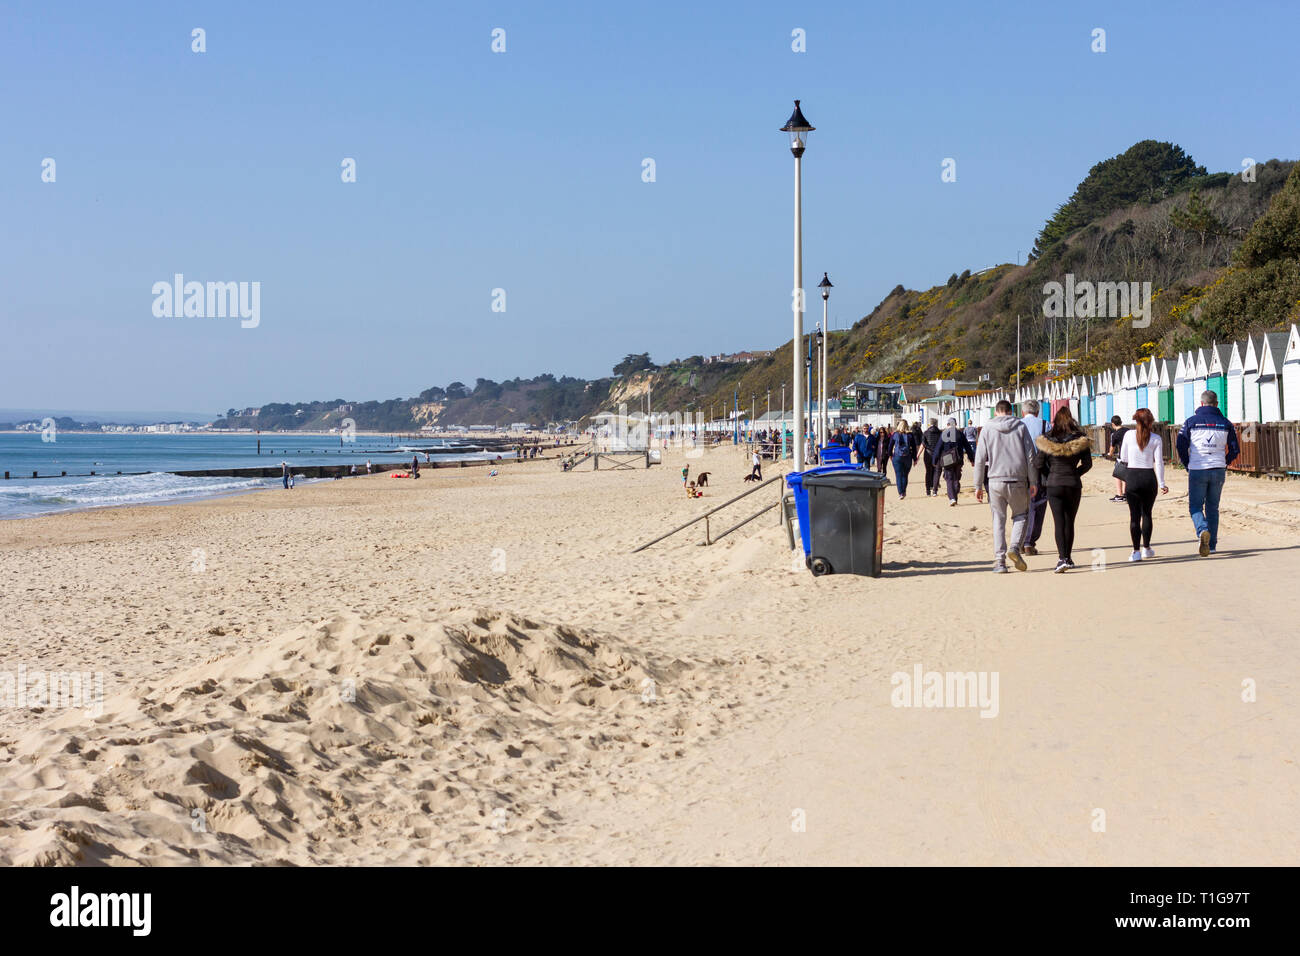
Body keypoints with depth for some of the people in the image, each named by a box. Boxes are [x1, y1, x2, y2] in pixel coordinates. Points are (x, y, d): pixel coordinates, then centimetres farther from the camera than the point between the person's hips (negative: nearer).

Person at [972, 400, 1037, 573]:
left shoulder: (987, 429, 3)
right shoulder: (1020, 426, 4)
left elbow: (980, 459, 0)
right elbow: (1030, 455, 0)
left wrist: (978, 485, 4)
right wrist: (1032, 481, 5)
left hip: (995, 480, 0)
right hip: (1018, 480, 0)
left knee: (998, 519, 8)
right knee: (1021, 515, 17)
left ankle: (999, 560, 2)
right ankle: (1015, 547, -6)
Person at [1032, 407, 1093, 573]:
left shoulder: (1047, 439, -5)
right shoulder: (1080, 439, -2)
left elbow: (1038, 464, -4)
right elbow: (1087, 464, 0)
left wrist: (1044, 479, 13)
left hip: (1053, 484, -1)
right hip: (1074, 485, 1)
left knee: (1059, 523, -3)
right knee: (1069, 522, 14)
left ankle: (1062, 558, -17)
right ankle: (1068, 558, 21)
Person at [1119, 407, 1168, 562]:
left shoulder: (1129, 434, -3)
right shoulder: (1156, 439, -3)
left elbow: (1123, 458, 3)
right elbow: (1159, 462, -5)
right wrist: (1162, 484, 1)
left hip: (1131, 476, -1)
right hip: (1149, 477, 1)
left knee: (1134, 515, 2)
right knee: (1147, 513, 16)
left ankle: (1136, 551, -2)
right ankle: (1146, 548, 22)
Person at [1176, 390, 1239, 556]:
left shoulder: (1191, 422, -4)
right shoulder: (1225, 423, 3)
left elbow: (1181, 447, -4)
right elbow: (1235, 450, 6)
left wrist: (1188, 466, 11)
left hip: (1197, 472, -2)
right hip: (1218, 471, 2)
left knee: (1195, 507, 5)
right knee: (1213, 508, 14)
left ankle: (1203, 531, -24)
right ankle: (1212, 545, 16)